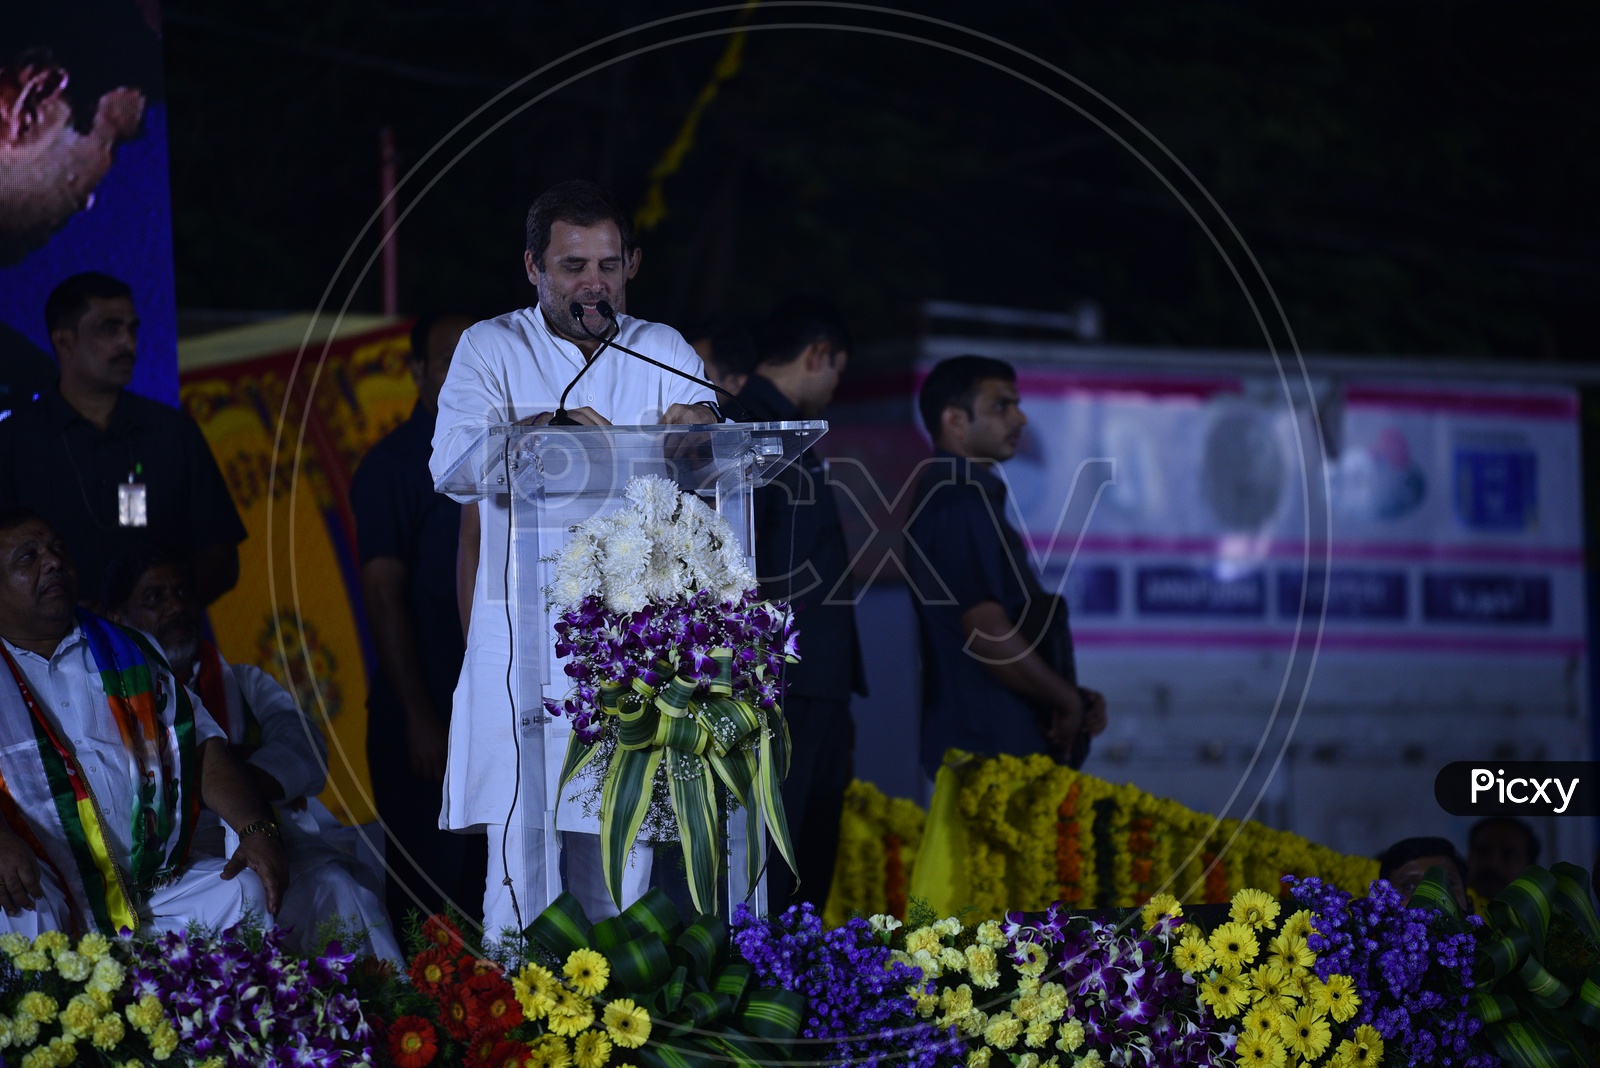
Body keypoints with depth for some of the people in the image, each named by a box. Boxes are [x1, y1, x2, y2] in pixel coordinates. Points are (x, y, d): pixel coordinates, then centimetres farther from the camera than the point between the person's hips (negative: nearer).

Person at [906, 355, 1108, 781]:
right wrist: (1069, 700, -8)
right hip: (991, 749, -10)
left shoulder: (972, 498, 19)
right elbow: (988, 635, -21)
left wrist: (1073, 699, 10)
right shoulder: (958, 504, -14)